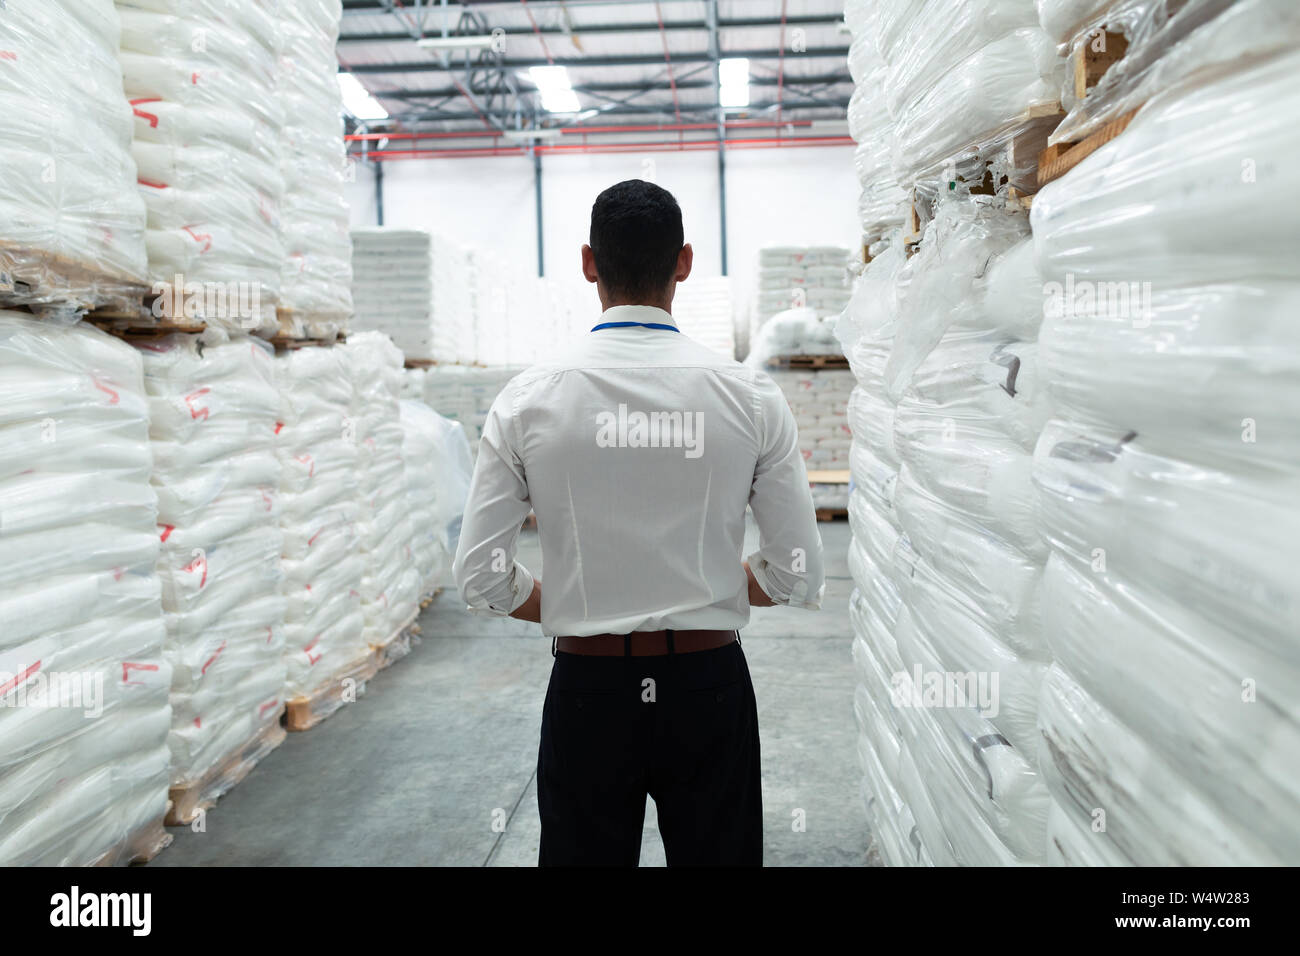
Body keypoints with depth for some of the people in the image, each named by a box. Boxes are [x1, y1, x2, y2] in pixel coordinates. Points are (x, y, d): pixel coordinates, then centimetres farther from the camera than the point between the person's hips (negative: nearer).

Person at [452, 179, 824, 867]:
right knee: (718, 856, 19)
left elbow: (481, 580, -6)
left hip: (588, 688, 0)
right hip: (709, 686, 1)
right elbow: (799, 578, -4)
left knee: (584, 855, 18)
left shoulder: (528, 399, -8)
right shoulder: (751, 396, -7)